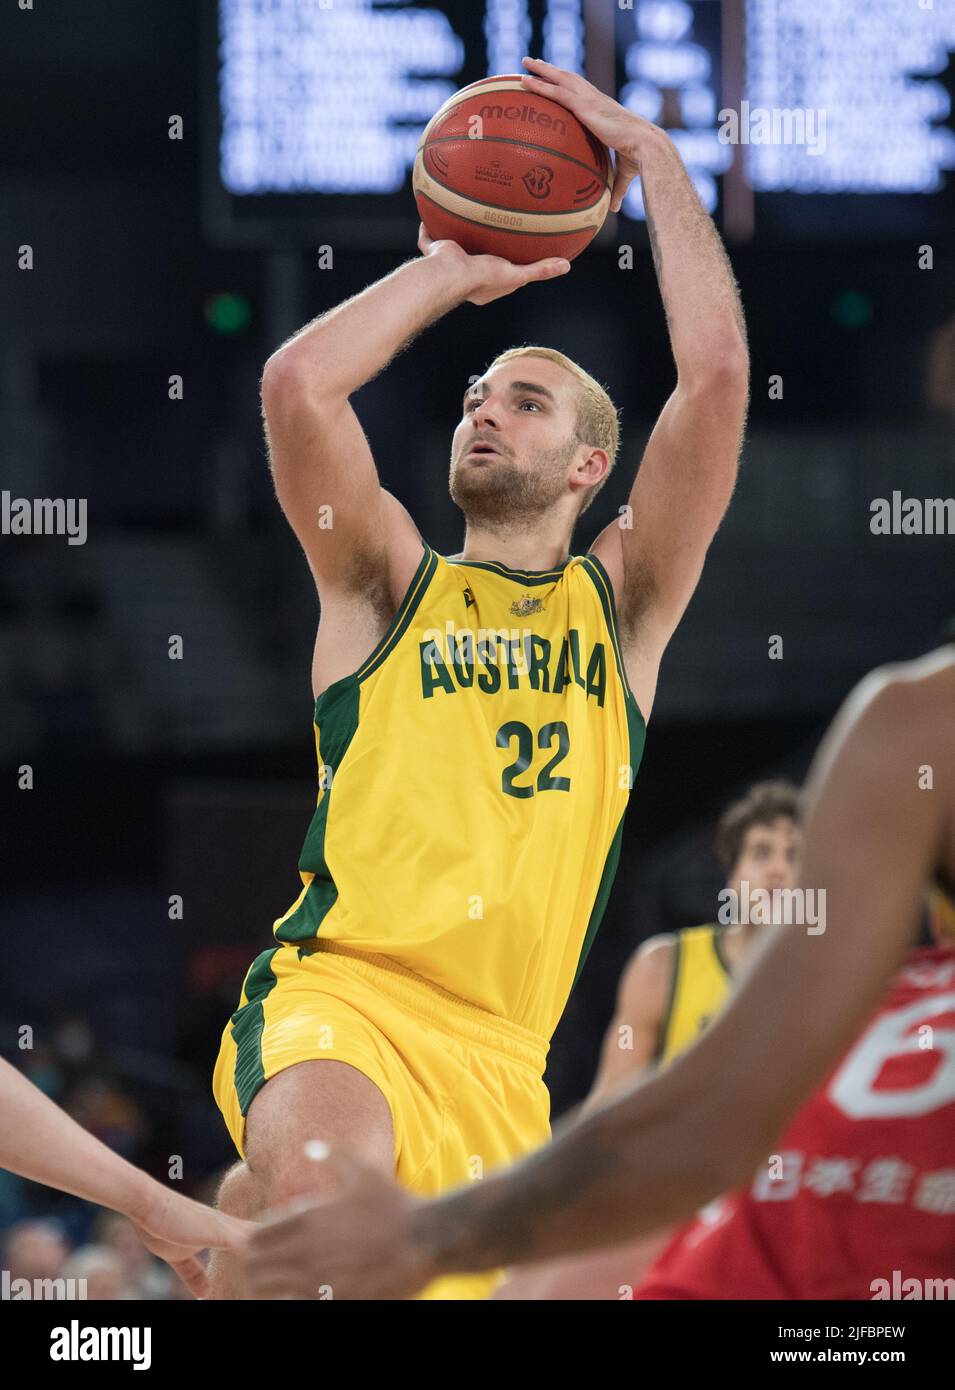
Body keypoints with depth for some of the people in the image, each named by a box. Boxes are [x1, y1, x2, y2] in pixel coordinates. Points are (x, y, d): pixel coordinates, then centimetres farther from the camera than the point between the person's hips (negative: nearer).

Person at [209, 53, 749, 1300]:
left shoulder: (624, 603, 17)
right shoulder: (390, 585, 14)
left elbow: (717, 374, 6)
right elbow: (297, 385, -2)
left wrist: (651, 157, 10)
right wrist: (455, 273, 11)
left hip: (498, 1058, 3)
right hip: (336, 996, -3)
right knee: (323, 1169, -38)